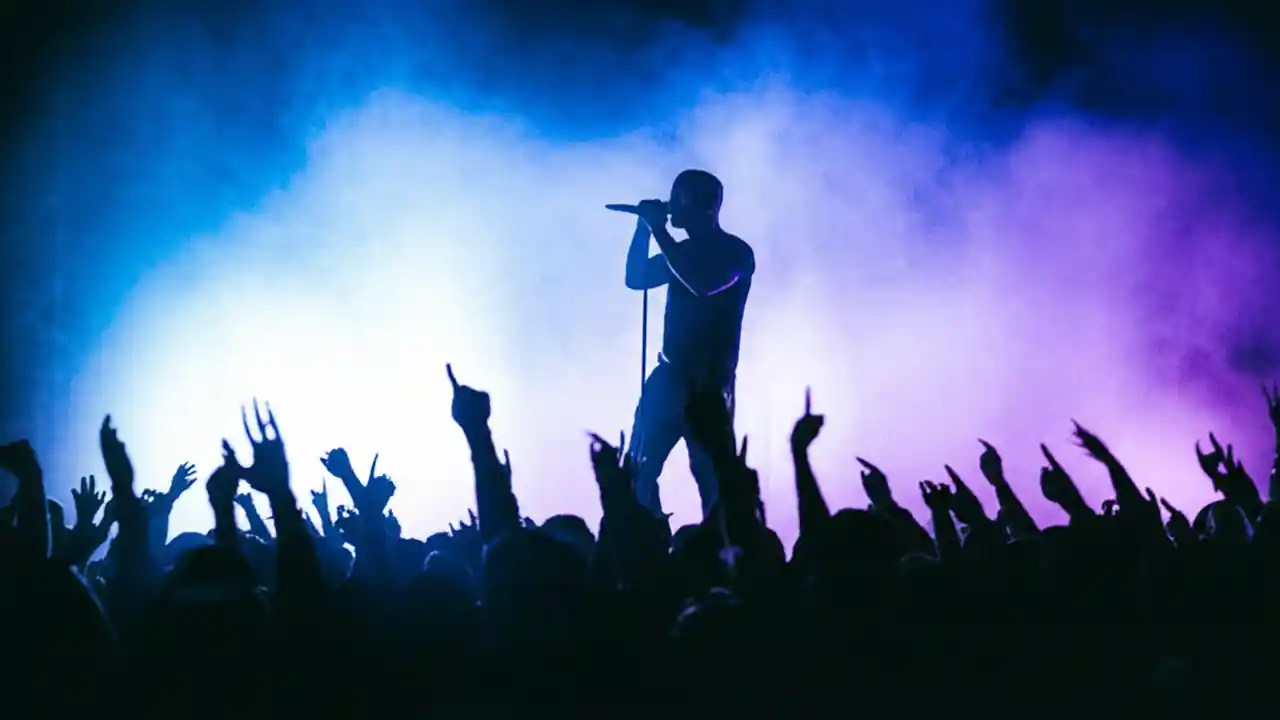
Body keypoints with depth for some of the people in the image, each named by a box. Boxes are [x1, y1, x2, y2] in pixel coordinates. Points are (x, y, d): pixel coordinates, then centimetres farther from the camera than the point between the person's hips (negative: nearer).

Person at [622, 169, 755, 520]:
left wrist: (660, 231, -21)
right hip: (671, 375, 7)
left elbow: (703, 285, -25)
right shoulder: (683, 252, 15)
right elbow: (636, 278, 15)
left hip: (710, 382, -7)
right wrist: (644, 226, 3)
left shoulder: (736, 252, -8)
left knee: (709, 477, -10)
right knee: (639, 471, 4)